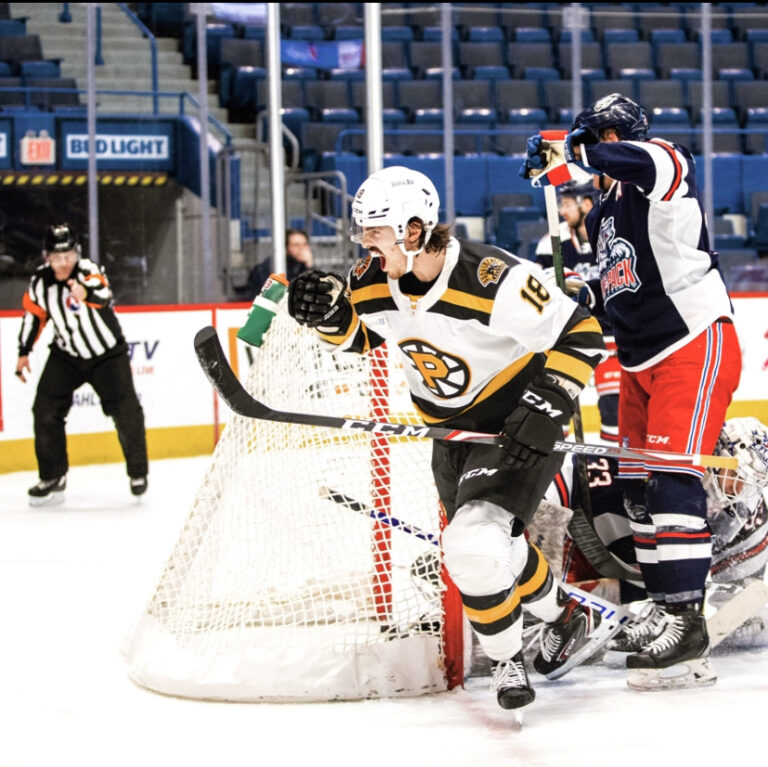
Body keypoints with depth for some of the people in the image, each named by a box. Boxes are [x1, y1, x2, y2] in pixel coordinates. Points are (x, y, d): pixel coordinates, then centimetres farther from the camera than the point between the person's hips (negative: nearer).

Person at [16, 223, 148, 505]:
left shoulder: (89, 270, -26)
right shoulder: (40, 282, -12)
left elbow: (103, 296, -48)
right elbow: (33, 314, 5)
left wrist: (86, 293, -70)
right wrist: (24, 353, 9)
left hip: (107, 354, -3)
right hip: (66, 355, 3)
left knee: (126, 412, -8)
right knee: (46, 410, -6)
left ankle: (138, 472, 15)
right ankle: (53, 477, 7)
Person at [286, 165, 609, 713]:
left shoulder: (494, 280, -31)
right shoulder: (373, 281, -10)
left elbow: (582, 335, -23)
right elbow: (359, 336, 13)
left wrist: (547, 406, -28)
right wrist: (329, 311, -8)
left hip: (520, 425, -8)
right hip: (454, 431, 8)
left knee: (475, 544, -22)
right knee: (488, 547, 15)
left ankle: (508, 656, 4)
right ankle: (570, 619, 40)